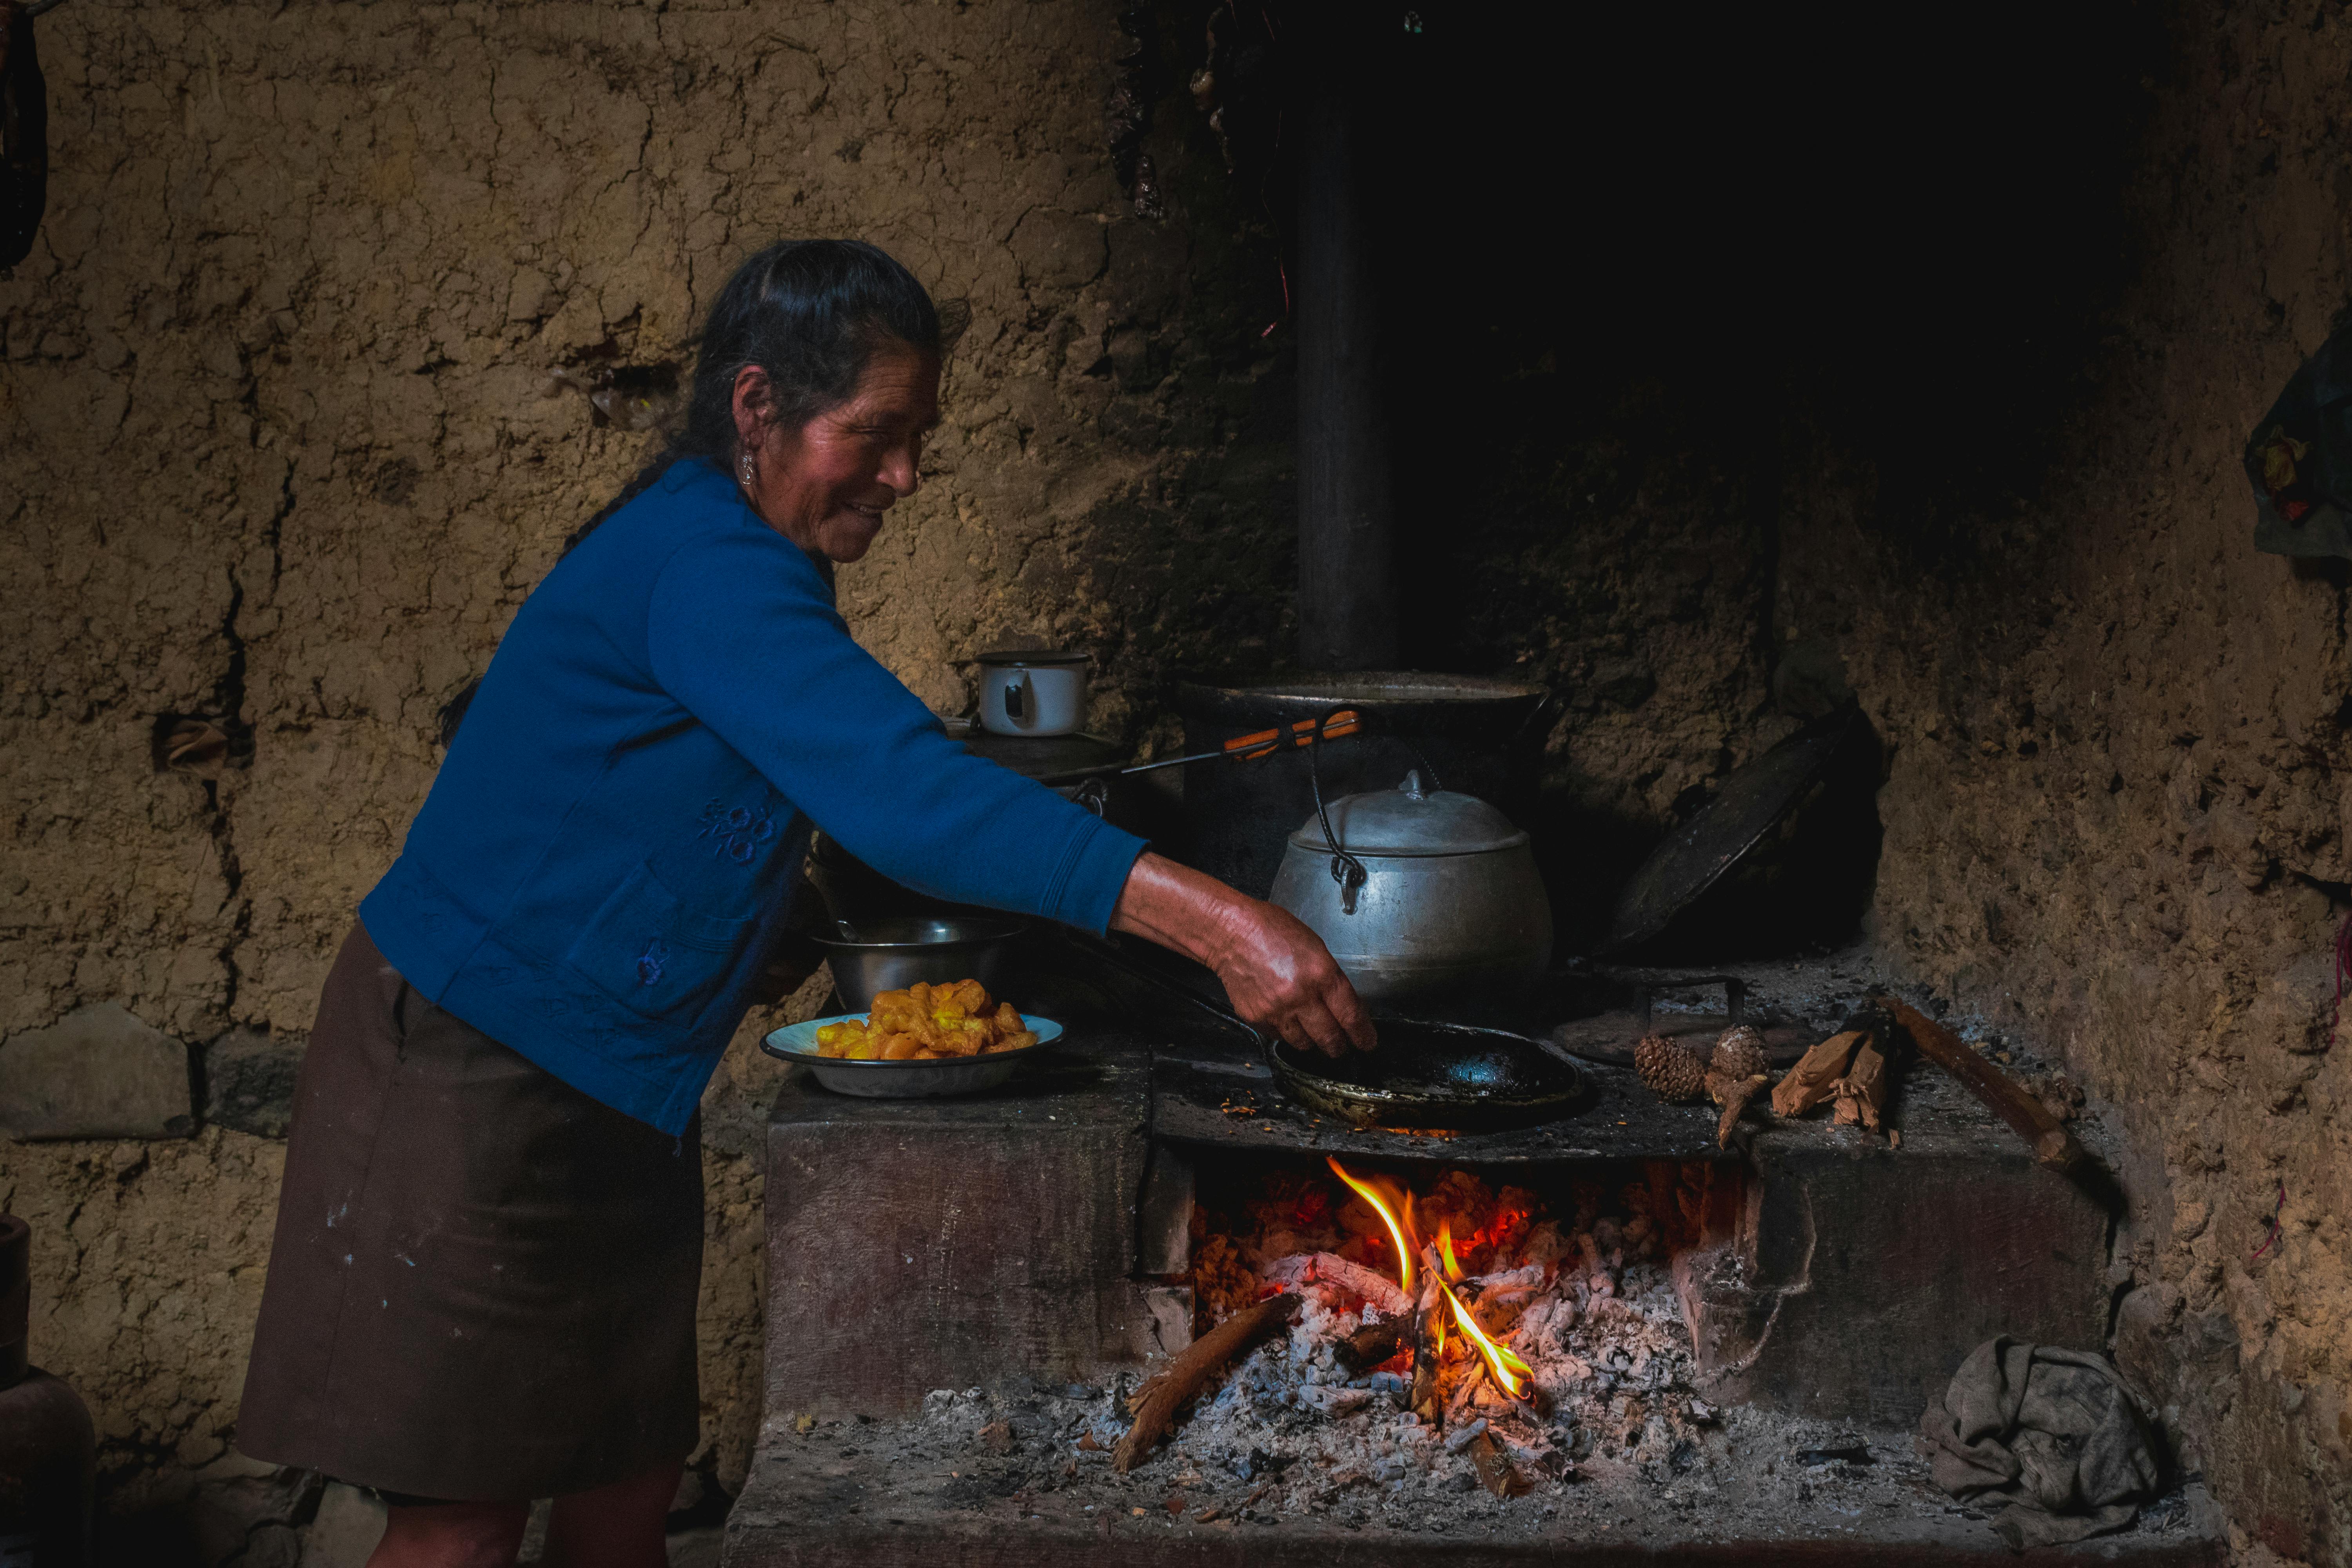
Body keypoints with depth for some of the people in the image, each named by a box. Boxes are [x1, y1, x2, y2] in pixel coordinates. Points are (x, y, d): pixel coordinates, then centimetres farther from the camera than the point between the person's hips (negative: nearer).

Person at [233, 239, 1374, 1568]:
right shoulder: (703, 569, -23)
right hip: (476, 1078, -10)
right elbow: (906, 795, -35)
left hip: (609, 1102, 10)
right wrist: (1212, 919, -40)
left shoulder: (722, 551, 10)